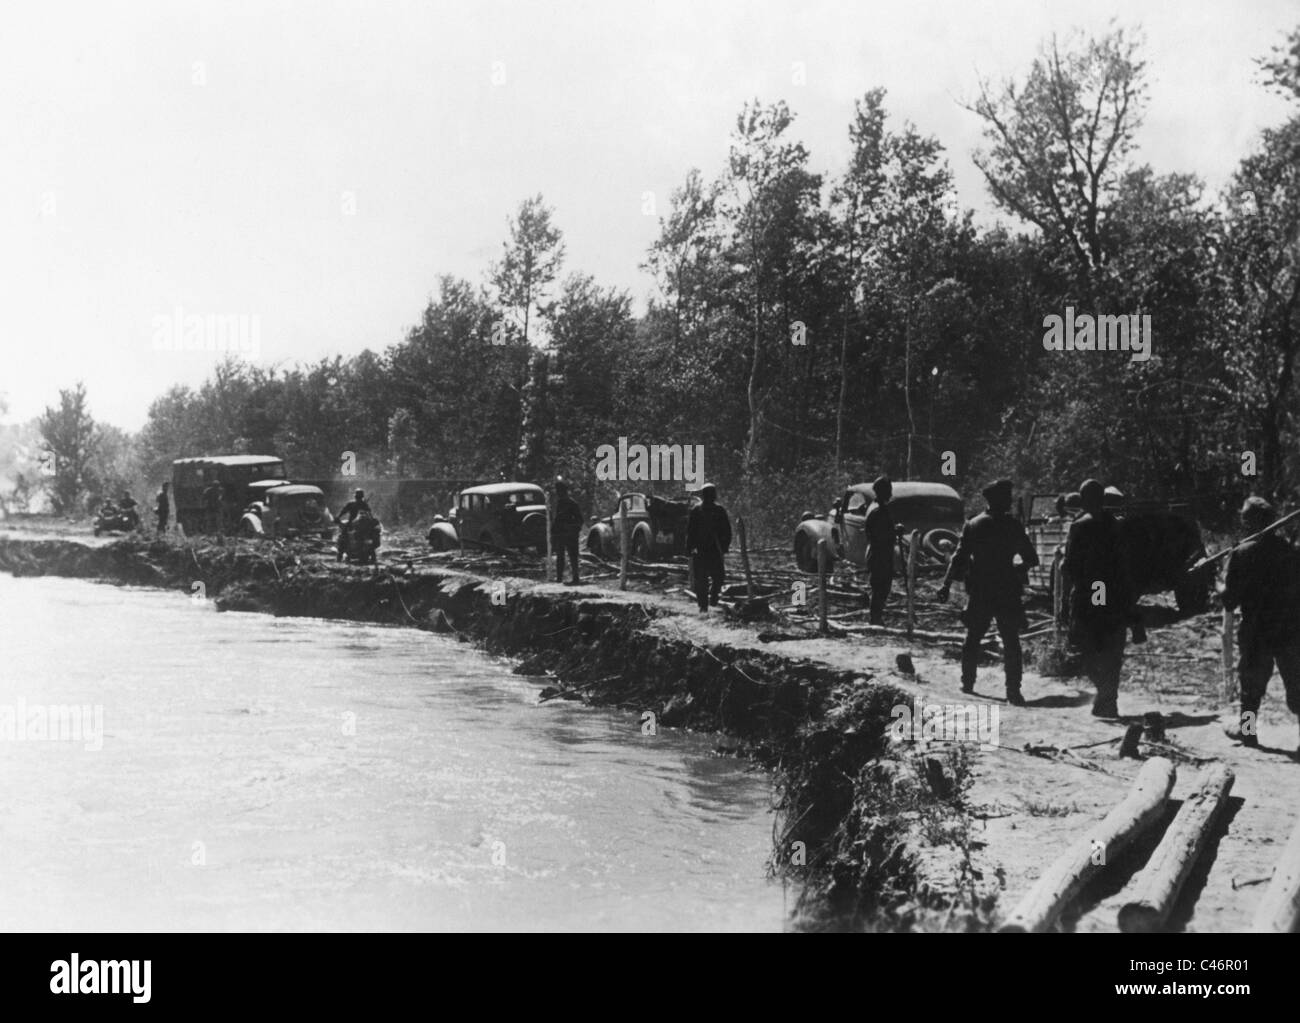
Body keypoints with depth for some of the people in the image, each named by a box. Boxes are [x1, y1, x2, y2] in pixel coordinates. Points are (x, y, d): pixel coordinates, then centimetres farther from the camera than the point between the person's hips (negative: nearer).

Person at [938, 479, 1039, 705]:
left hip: (978, 592, 3)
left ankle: (967, 683, 20)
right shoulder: (1012, 526, -6)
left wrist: (946, 584, 3)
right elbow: (1032, 559, -2)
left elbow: (959, 557, 1)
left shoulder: (972, 525, 3)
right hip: (1006, 592, -3)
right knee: (1011, 641, 0)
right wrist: (1021, 567, 18)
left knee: (973, 638, 16)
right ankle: (1013, 690, -7)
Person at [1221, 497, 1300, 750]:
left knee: (1251, 683, 13)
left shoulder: (1242, 554, -11)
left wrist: (1222, 590, 11)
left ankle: (1246, 728, 24)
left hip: (1256, 631, -2)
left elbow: (1230, 600, -8)